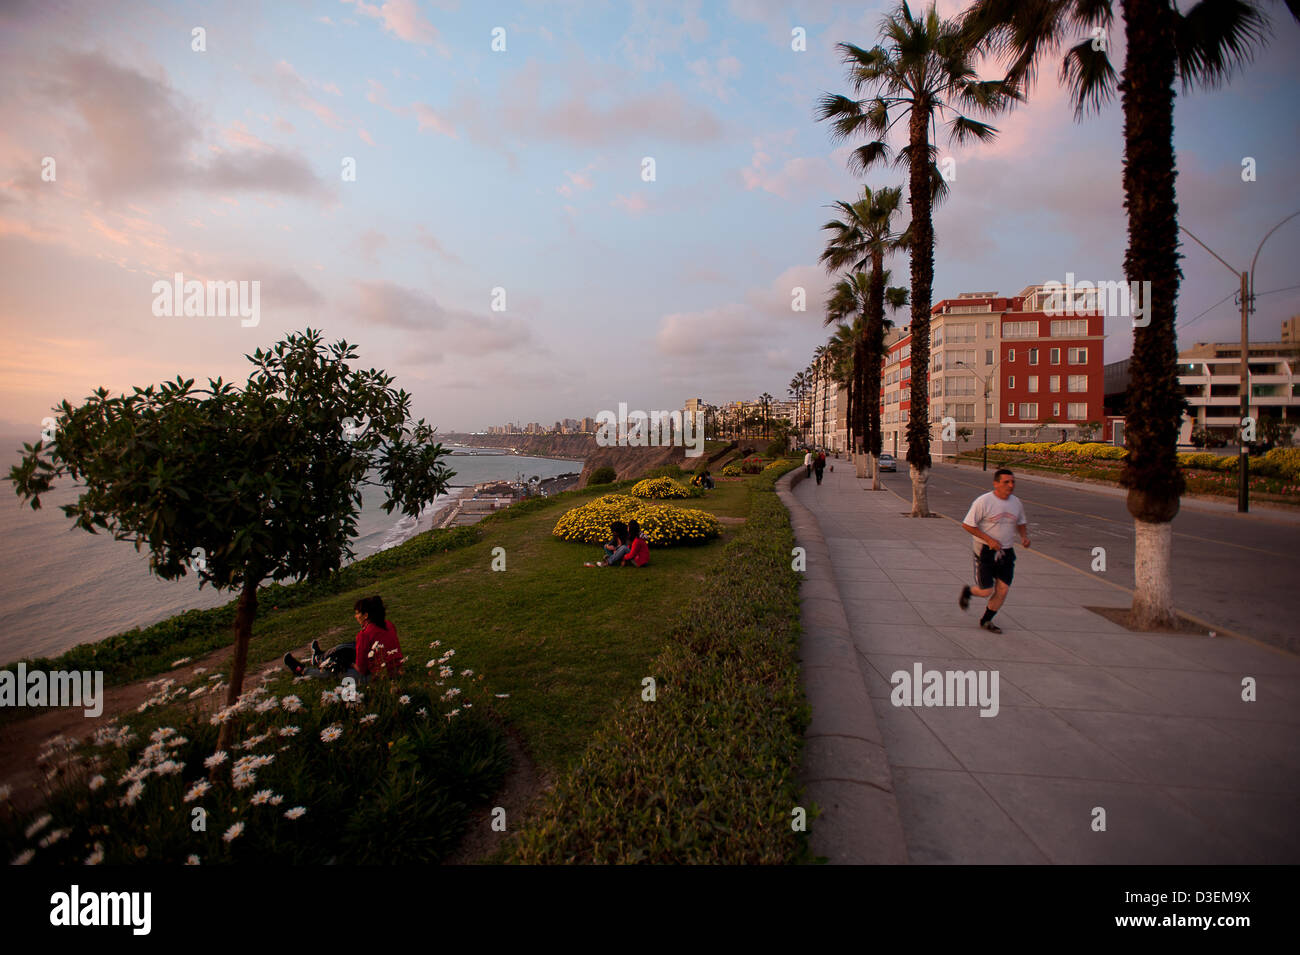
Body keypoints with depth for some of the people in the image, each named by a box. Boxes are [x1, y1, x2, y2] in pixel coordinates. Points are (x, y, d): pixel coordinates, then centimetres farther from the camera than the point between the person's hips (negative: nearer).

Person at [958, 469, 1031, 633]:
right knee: (986, 591, -6)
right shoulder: (983, 501, -15)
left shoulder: (1016, 502, 5)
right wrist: (989, 539, -19)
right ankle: (967, 592, 29)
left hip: (1006, 552, 6)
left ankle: (986, 620, 23)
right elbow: (967, 525, -13)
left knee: (1003, 590, 3)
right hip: (985, 552, -5)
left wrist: (1024, 536, 0)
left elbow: (1021, 523, 21)